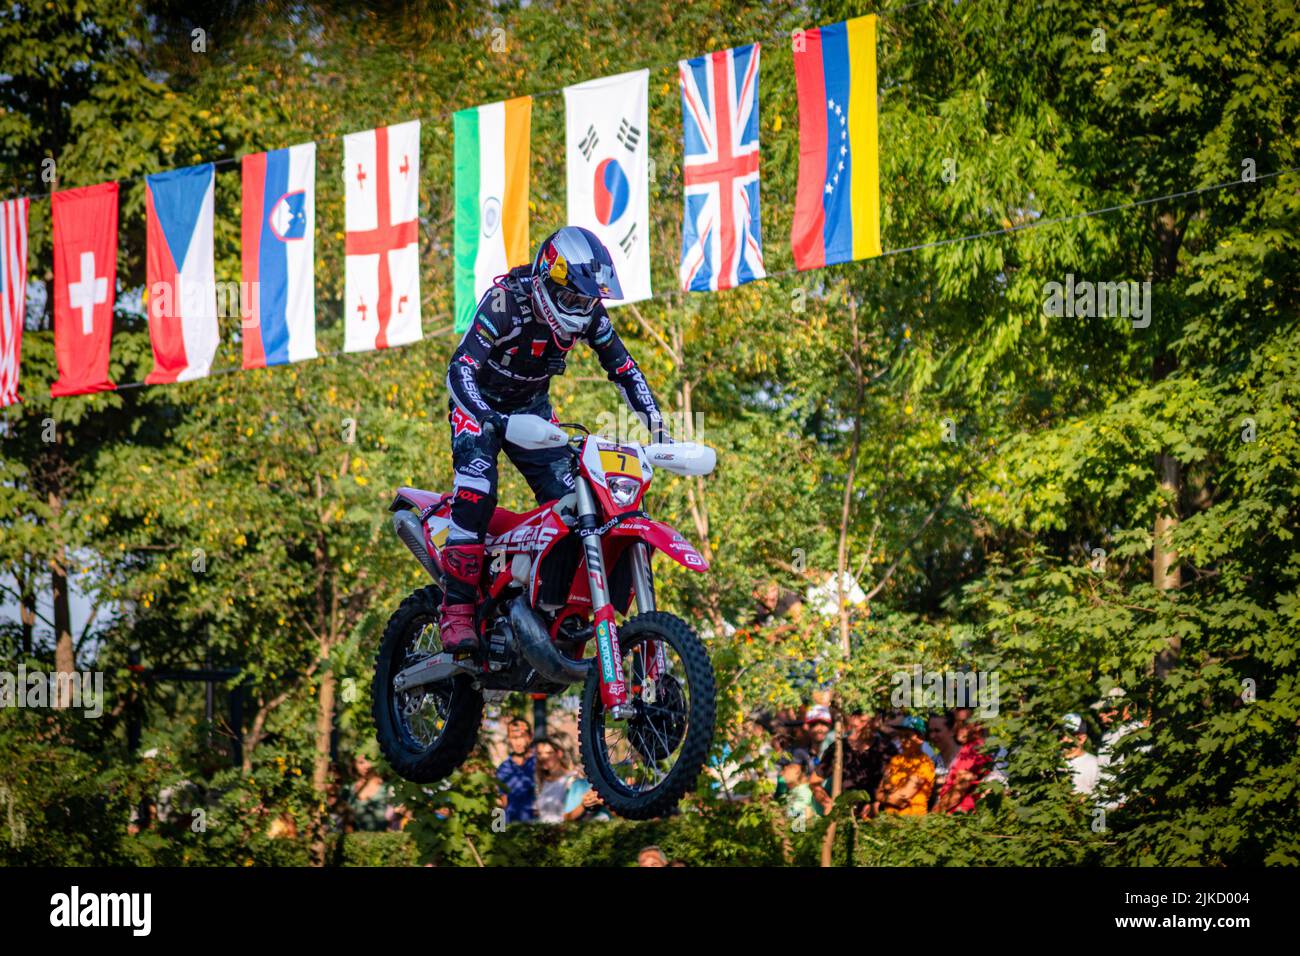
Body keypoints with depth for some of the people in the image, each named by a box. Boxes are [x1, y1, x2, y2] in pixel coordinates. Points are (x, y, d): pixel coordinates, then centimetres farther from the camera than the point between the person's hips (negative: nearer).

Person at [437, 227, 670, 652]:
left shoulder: (589, 313, -13)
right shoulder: (506, 302, -30)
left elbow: (624, 370, -1)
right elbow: (460, 369, -38)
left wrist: (657, 425, -12)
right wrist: (487, 418, -55)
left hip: (532, 406, 5)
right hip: (480, 406, -5)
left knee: (568, 498, -10)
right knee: (476, 494, -26)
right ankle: (456, 610, -26)